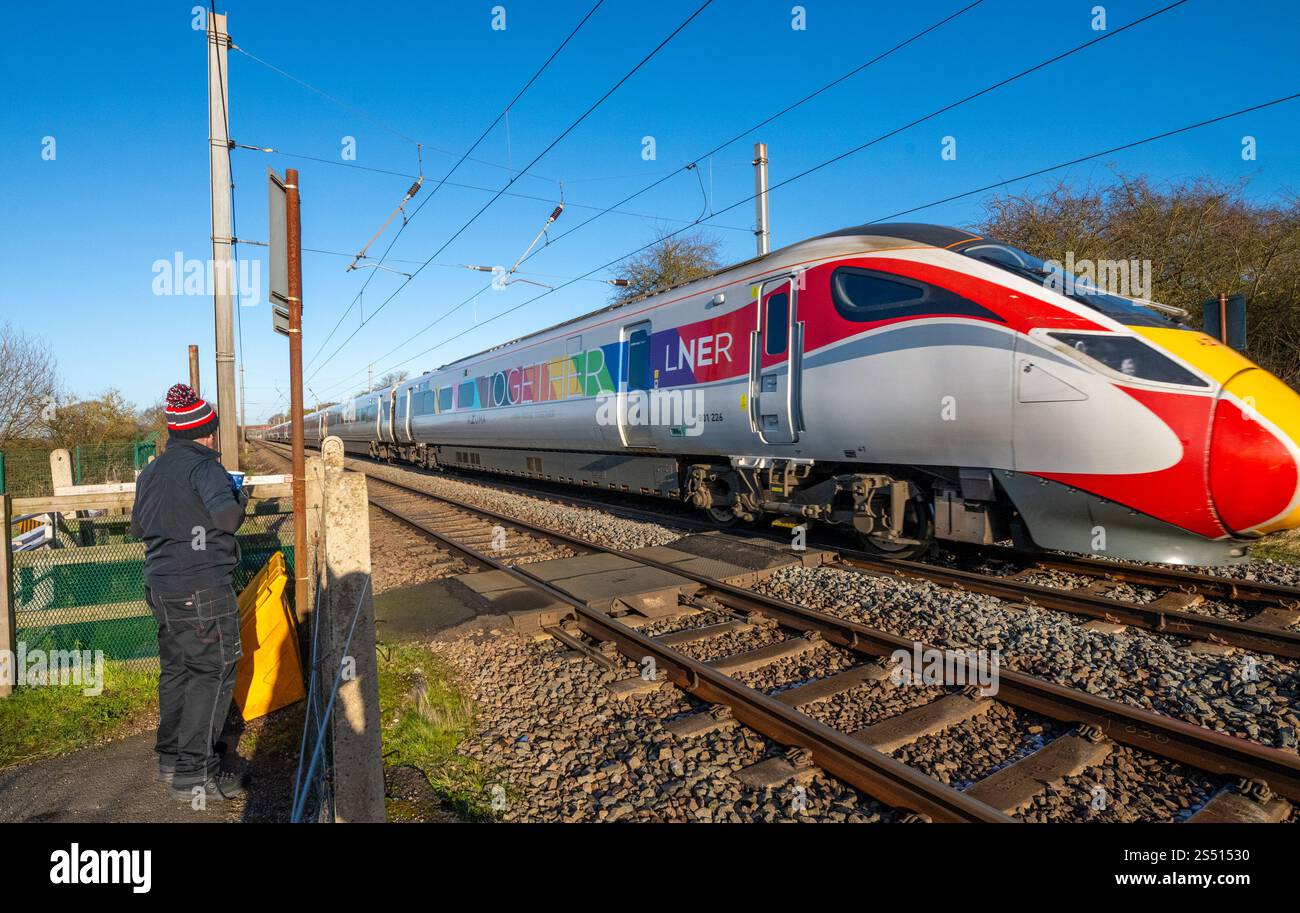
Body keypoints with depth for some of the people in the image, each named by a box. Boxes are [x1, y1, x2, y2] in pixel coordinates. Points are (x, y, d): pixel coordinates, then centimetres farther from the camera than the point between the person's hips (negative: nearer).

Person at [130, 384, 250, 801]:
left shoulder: (151, 472, 12)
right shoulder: (204, 466, -15)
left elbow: (138, 525, 23)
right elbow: (226, 515, -27)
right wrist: (240, 496, -8)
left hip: (162, 587, 9)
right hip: (202, 590, -9)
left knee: (176, 669, 18)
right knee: (213, 673, -2)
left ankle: (171, 758, 29)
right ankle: (192, 773, 1)